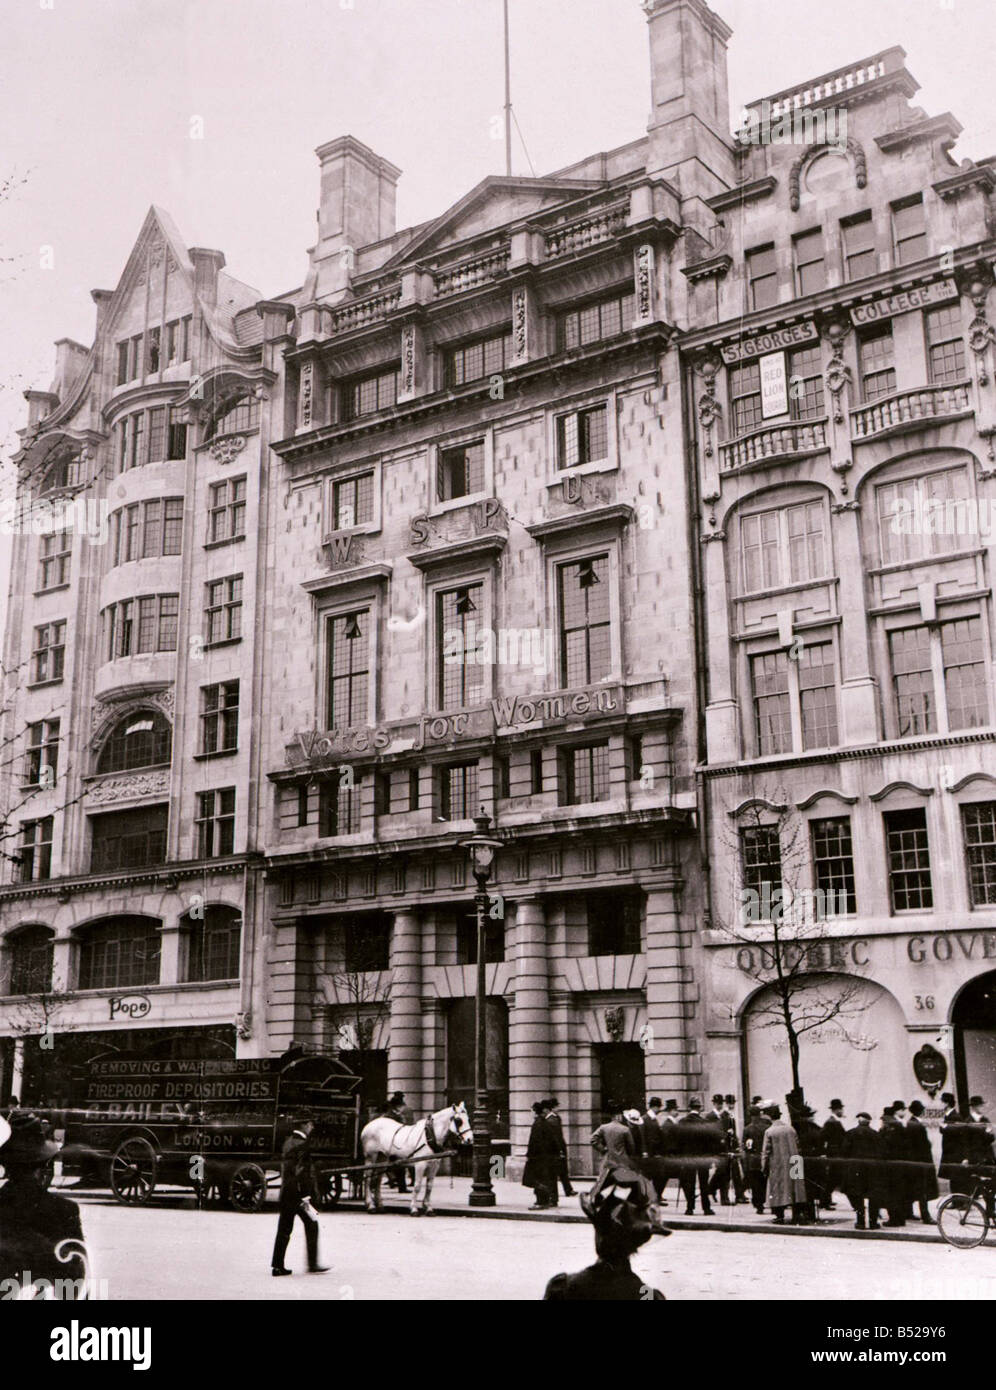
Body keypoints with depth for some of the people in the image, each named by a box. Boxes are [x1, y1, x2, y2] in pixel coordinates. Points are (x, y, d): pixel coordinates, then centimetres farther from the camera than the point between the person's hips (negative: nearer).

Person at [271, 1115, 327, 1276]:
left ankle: (278, 1265, 10)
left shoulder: (288, 1141, 12)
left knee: (284, 1228, 10)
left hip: (285, 1191, 8)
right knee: (311, 1225, 2)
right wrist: (305, 1195, -18)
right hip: (298, 1192, -8)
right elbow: (302, 1170, -19)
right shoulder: (302, 1143, -14)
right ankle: (312, 1264, 4)